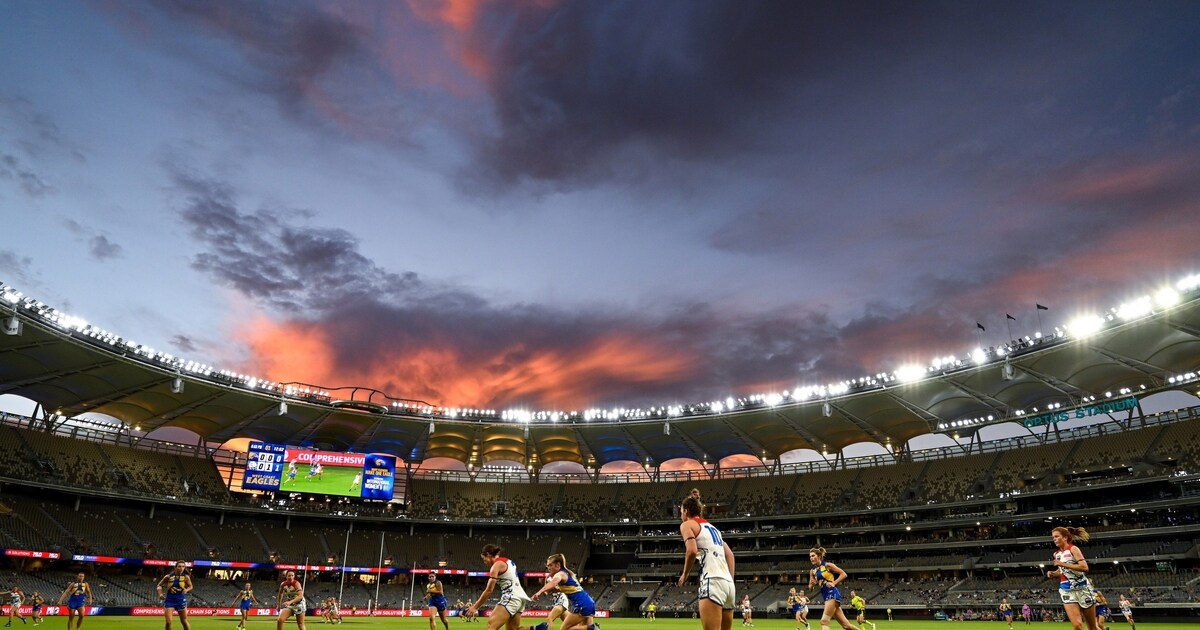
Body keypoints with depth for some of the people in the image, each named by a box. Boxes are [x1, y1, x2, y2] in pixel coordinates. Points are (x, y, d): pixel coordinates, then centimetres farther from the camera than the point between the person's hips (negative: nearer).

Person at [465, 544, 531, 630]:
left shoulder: (497, 565, -7)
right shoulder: (508, 561, 19)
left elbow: (489, 590, -9)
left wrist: (475, 607, -3)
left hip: (511, 598, -10)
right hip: (520, 597, 10)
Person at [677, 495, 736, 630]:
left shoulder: (687, 524, 5)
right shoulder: (712, 527, 27)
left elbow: (692, 551, -12)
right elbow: (730, 554, 23)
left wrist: (684, 575, 2)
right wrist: (730, 581, 20)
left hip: (712, 581, -8)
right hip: (728, 582, 8)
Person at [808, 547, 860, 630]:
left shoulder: (827, 565, -6)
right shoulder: (812, 571, 11)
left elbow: (843, 574, -5)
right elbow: (810, 587, 15)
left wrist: (834, 583, -14)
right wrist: (812, 584, -7)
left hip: (832, 594, -7)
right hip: (826, 596, 7)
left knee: (824, 621, -16)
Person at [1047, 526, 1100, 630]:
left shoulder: (1073, 549, -9)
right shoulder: (1057, 554, 9)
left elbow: (1084, 567, -22)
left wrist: (1063, 564, -23)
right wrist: (1053, 573, 2)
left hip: (1082, 588, -4)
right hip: (1067, 591, 4)